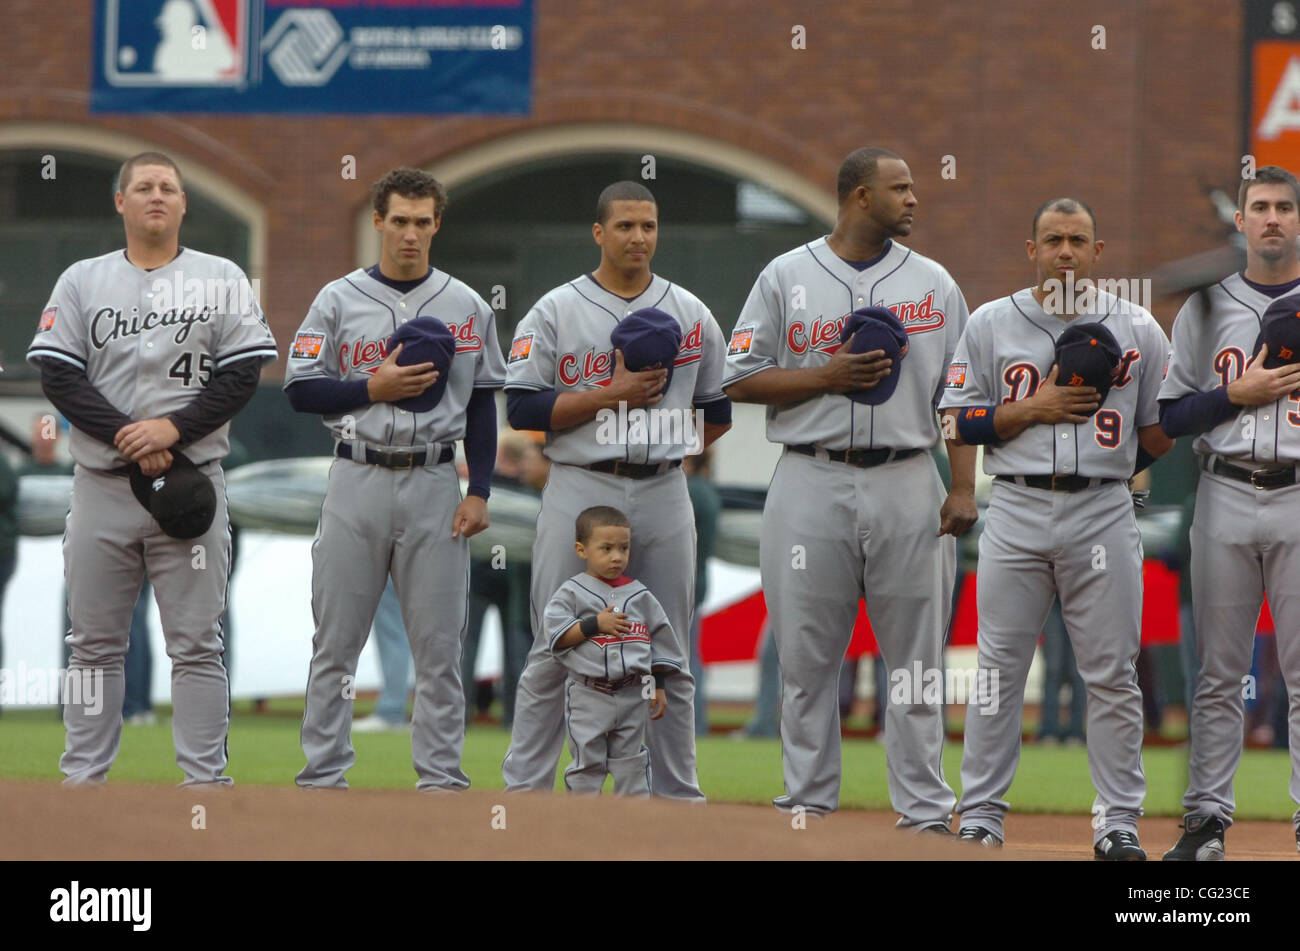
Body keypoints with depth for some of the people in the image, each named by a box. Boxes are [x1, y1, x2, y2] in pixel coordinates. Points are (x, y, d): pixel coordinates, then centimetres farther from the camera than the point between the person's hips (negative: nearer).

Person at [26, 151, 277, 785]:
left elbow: (243, 376, -1)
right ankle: (82, 782, 9)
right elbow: (58, 376, -1)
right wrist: (129, 437, -13)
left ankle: (205, 782, -1)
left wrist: (173, 428, -14)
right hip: (101, 487, 1)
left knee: (196, 645, -3)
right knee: (94, 643, 4)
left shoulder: (221, 281, 6)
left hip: (193, 482, -1)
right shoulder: (82, 281, 8)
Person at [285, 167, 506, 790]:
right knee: (335, 640, 1)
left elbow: (482, 405, 9)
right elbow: (301, 390, 1)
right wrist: (373, 389, -13)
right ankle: (323, 776, 6)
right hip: (357, 482, -1)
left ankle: (441, 779, 4)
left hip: (434, 484, 1)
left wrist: (479, 492, 1)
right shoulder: (338, 301, 4)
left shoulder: (467, 307, 8)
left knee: (439, 644, 0)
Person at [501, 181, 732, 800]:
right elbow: (524, 409, -7)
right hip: (579, 493, -3)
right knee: (555, 653, -3)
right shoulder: (555, 312, 0)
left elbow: (720, 411, 17)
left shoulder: (690, 314, 10)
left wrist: (671, 450, 5)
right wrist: (613, 394, -13)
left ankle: (678, 797, 11)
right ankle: (523, 794, 1)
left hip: (663, 496, 3)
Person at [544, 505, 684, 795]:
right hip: (588, 696, -3)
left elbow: (660, 638, 13)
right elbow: (556, 636, -10)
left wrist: (659, 687, 10)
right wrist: (595, 624, -17)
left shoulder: (640, 595, 8)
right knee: (587, 763, 0)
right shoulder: (572, 593, -1)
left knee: (631, 762, 7)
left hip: (633, 695, 3)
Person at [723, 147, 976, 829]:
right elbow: (740, 380, 2)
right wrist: (829, 377, -12)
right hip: (811, 484, -1)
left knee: (917, 657, 1)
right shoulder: (786, 278, 4)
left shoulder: (932, 283, 9)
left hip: (907, 485, 1)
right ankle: (807, 806, 9)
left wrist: (963, 489, -3)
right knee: (806, 656, 2)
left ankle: (924, 812, 4)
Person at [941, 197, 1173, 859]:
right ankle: (980, 813, 5)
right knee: (999, 667, 0)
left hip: (1103, 514, 0)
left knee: (1112, 674, 0)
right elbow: (957, 422, 3)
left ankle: (1118, 820, 5)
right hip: (1017, 513, 0)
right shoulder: (991, 324, 7)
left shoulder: (1136, 329, 7)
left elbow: (1162, 433, 11)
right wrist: (1034, 408, -8)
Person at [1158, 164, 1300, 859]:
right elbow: (1170, 415, 7)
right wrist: (1239, 393, -7)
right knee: (1218, 671, 3)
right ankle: (1206, 820, 6)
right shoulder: (1206, 306, 11)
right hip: (1225, 498, 1)